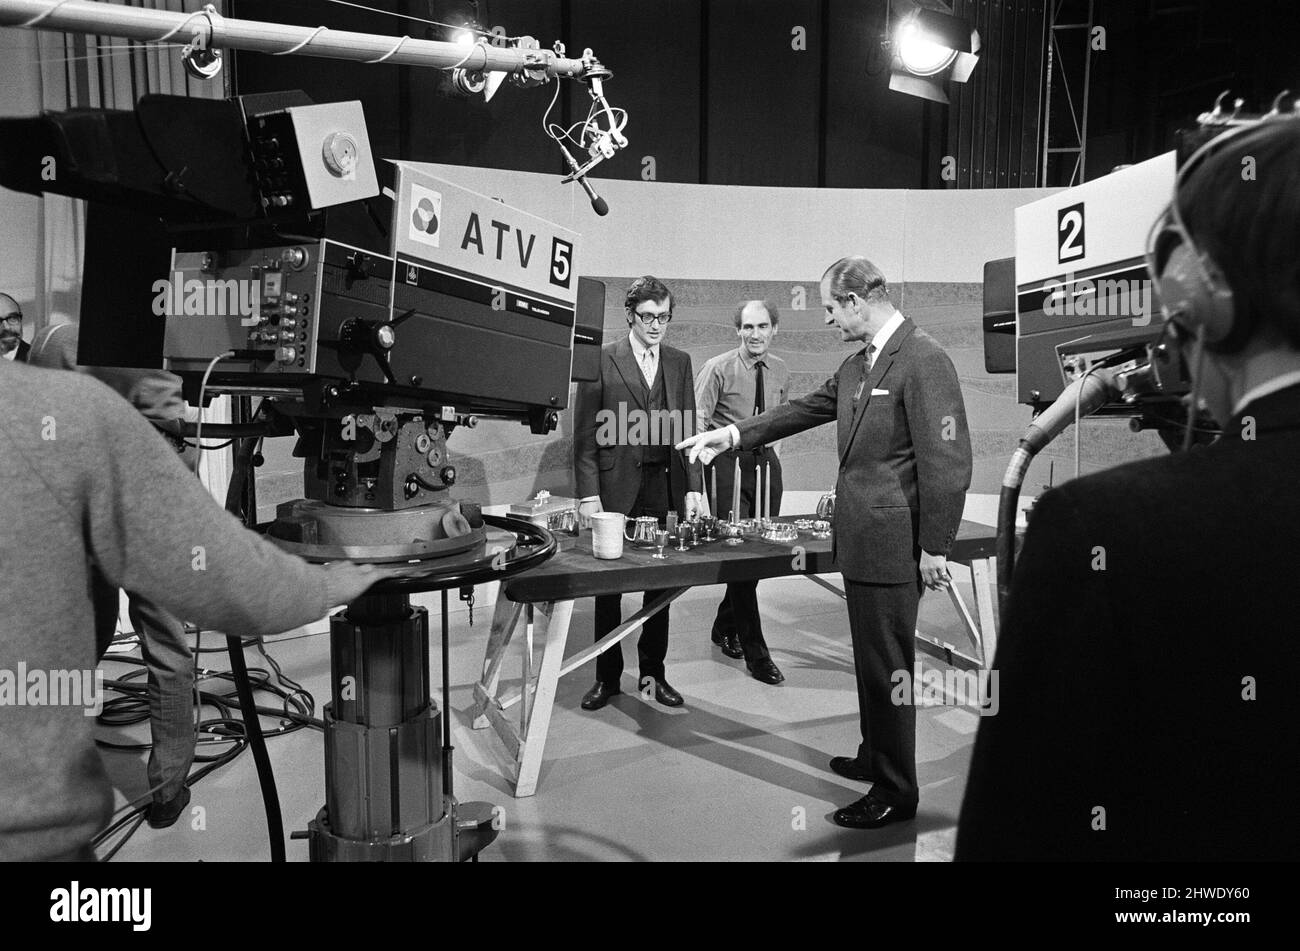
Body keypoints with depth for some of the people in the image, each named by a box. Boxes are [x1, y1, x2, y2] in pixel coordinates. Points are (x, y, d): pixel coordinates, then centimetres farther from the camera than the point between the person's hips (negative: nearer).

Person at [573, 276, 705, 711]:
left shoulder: (679, 362, 12)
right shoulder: (601, 359, 0)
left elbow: (687, 429, 12)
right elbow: (585, 433, -2)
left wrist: (692, 487, 4)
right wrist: (588, 493, -9)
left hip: (665, 485, 3)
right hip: (615, 485, -3)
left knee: (661, 582, 8)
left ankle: (653, 672, 22)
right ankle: (607, 676, 18)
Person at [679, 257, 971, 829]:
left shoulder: (923, 360, -17)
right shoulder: (856, 364, 12)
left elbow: (947, 461, -19)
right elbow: (805, 410, 21)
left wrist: (934, 548, -18)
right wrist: (732, 435, 15)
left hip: (893, 545, -9)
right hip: (860, 541, 9)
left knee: (888, 667, 2)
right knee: (871, 659, 21)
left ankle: (896, 793, 18)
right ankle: (875, 757, 39)